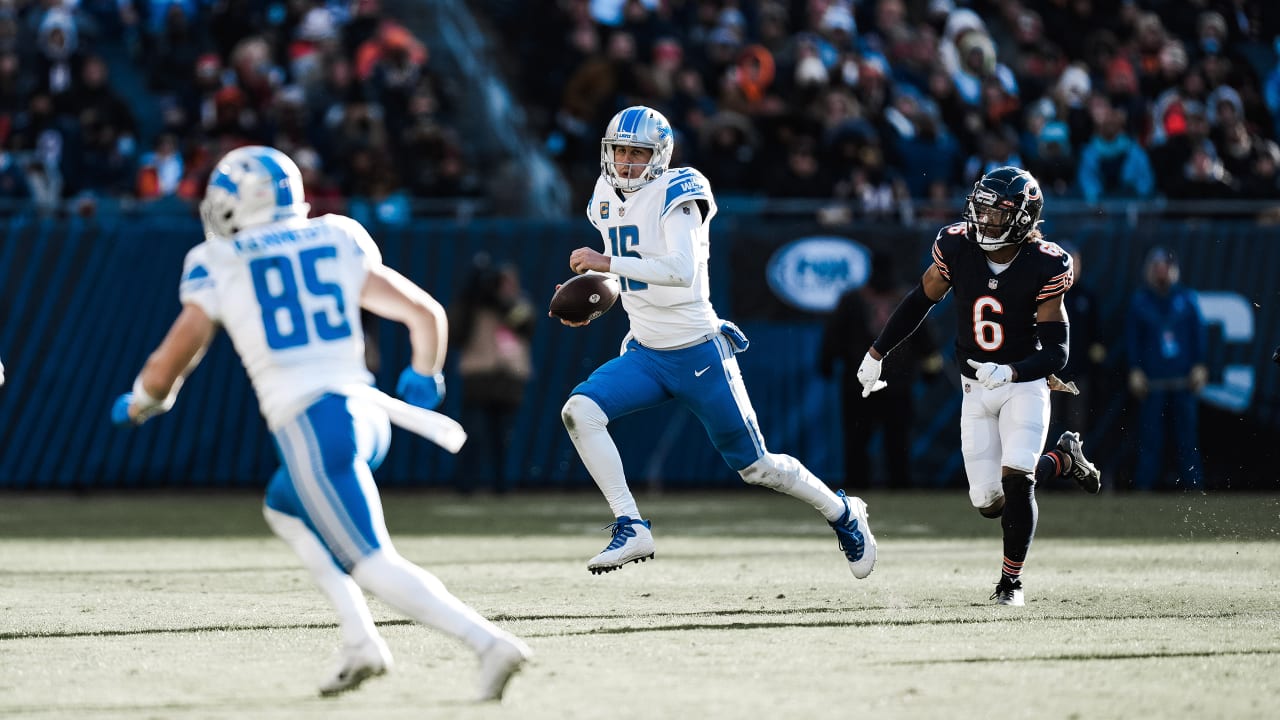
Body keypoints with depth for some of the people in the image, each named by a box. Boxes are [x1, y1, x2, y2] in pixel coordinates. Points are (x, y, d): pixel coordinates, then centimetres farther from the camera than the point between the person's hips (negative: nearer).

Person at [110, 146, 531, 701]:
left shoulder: (216, 265, 5)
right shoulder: (338, 242, 14)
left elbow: (167, 367, 6)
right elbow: (426, 313, 11)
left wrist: (137, 405, 29)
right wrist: (422, 379, 30)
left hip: (311, 425, -6)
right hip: (367, 414, 6)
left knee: (375, 567, -7)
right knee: (284, 509, 30)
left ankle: (488, 642, -26)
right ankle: (360, 641, 16)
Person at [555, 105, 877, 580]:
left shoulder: (675, 194, -17)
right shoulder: (608, 198, 6)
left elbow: (682, 270, -31)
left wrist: (608, 263, -34)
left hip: (698, 356, -6)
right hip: (645, 356, 6)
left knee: (754, 465, 4)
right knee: (579, 411, -20)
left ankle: (843, 514, 30)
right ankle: (632, 529, -16)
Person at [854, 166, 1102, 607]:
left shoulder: (1043, 267, -18)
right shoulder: (958, 248, -11)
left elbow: (1055, 352, -18)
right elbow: (920, 301, 6)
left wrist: (1010, 373, -35)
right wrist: (876, 354, 11)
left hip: (1024, 384, -4)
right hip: (976, 389, 4)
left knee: (1015, 481, -19)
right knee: (988, 501, -1)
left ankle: (1011, 580, 4)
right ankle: (1064, 459, 28)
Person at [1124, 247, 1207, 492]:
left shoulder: (1187, 298, 7)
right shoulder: (1139, 300, 5)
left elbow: (1198, 333, 9)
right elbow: (1132, 338, 5)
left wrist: (1199, 366, 3)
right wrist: (1135, 371, -1)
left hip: (1184, 378, 1)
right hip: (1152, 378, -1)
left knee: (1188, 432, 1)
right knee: (1150, 434, -3)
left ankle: (1193, 484, 4)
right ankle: (1143, 485, 0)